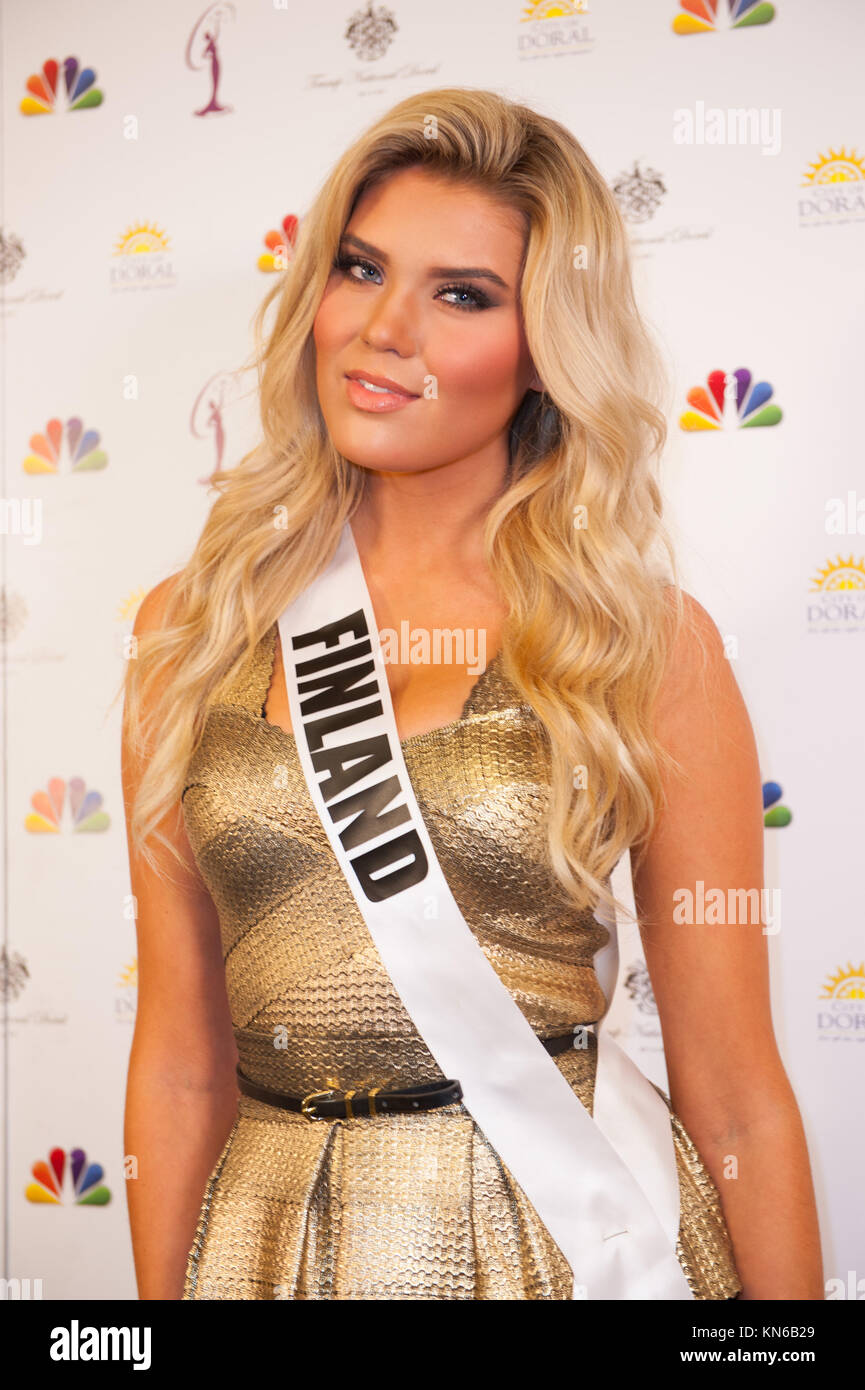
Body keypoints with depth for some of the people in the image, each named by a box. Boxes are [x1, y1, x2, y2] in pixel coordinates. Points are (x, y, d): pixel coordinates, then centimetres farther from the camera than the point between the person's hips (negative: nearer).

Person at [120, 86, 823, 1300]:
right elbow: (180, 1061, 2)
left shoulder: (647, 641, -9)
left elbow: (736, 1099, -6)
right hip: (273, 1236, 3)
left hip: (569, 1230, -2)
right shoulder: (194, 627, -2)